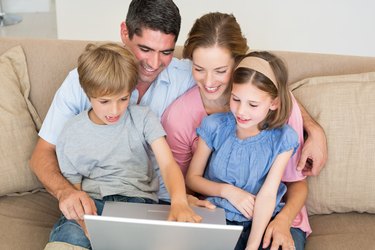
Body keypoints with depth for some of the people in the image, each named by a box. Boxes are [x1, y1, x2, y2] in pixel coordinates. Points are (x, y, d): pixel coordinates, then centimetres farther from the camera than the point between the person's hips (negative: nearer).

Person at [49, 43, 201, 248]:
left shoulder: (142, 119, 1)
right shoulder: (71, 134, 3)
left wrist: (179, 201, -32)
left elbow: (168, 163, -10)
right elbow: (74, 189, 7)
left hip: (138, 198, 0)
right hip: (93, 202, 0)